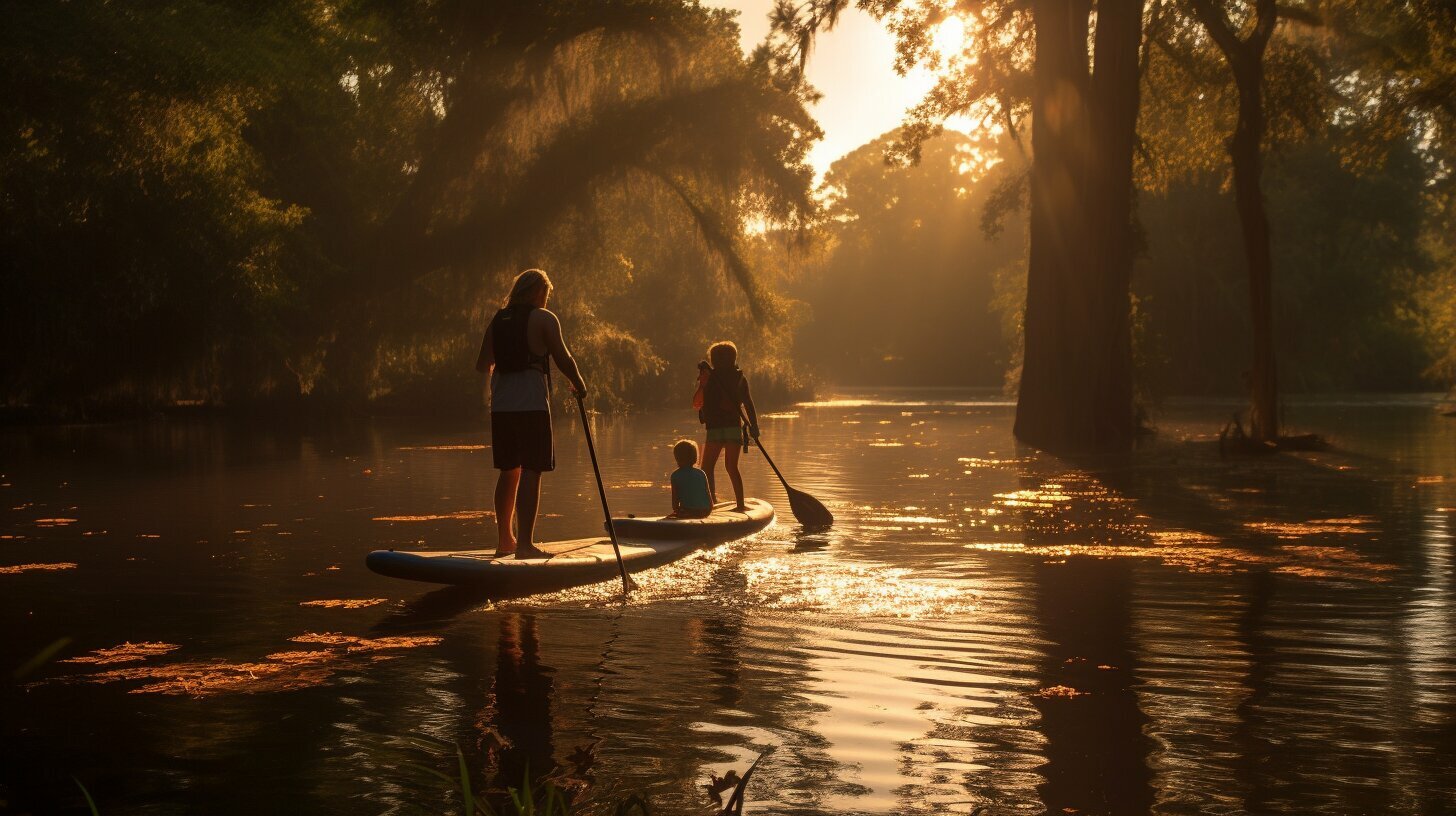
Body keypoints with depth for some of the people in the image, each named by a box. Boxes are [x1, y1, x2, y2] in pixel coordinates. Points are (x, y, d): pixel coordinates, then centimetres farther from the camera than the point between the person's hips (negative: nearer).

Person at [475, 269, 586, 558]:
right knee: (531, 471, -5)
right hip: (532, 404, -6)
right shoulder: (543, 318, -4)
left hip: (501, 405, 6)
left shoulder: (497, 321, 12)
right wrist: (578, 383, 10)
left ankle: (505, 539, 23)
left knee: (508, 471, 15)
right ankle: (524, 543, -11)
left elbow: (482, 366, 13)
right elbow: (563, 359, -7)